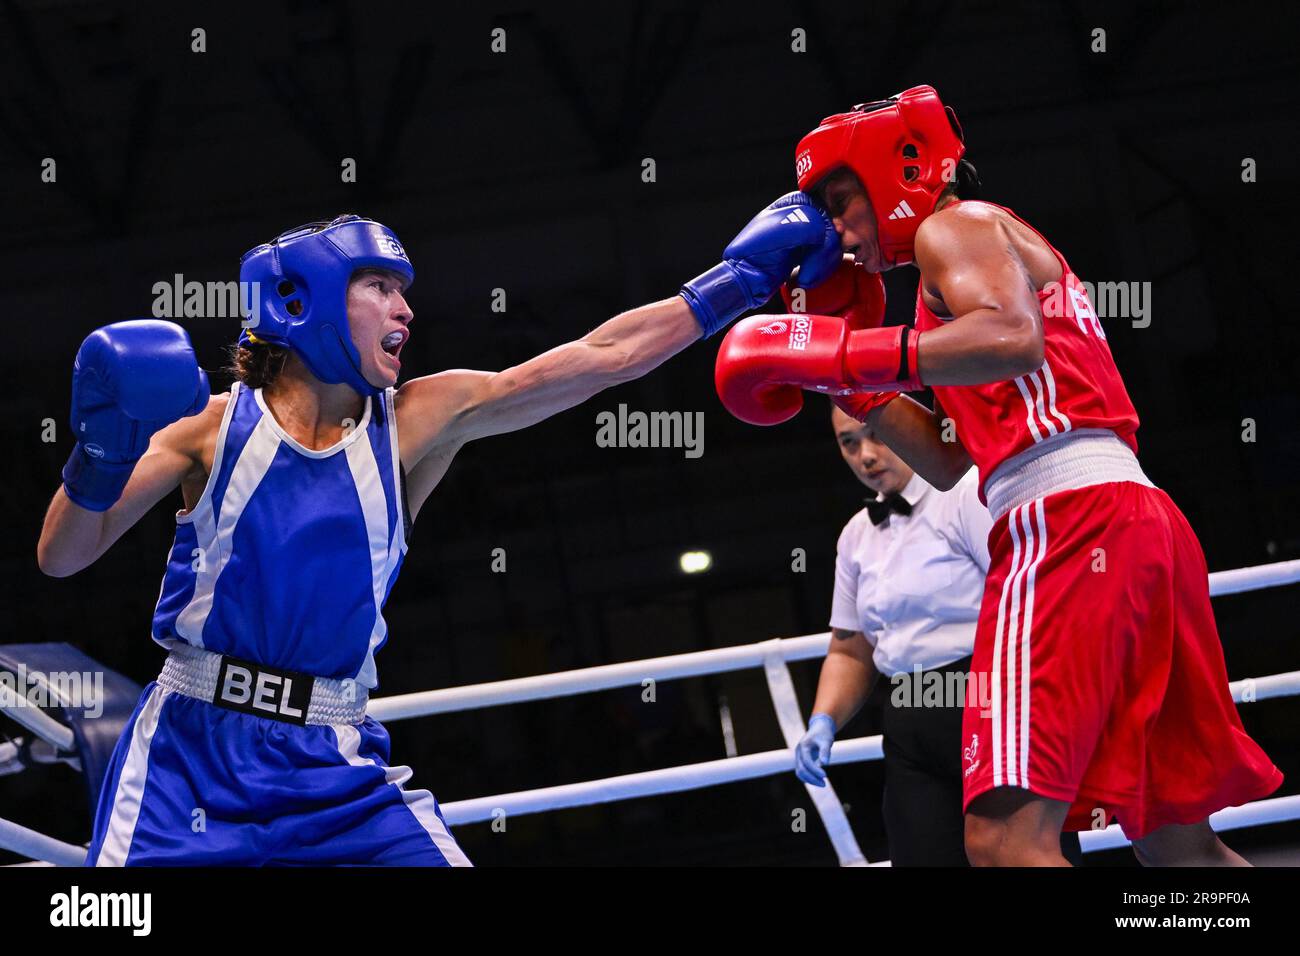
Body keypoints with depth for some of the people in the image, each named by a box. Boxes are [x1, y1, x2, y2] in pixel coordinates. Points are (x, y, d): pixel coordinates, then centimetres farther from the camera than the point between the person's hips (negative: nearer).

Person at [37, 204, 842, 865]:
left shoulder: (417, 422, 4)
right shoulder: (215, 425, 0)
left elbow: (603, 358, 0)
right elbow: (61, 557, -1)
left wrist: (743, 275, -1)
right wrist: (102, 454, -19)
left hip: (337, 765, 2)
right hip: (192, 750, -2)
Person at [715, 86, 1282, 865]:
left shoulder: (956, 224, 5)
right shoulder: (1004, 245, 33)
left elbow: (1011, 336, -19)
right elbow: (950, 460, 35)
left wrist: (839, 353, -16)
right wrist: (849, 373, 29)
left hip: (1071, 515, -11)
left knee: (1006, 836, -21)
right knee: (1178, 844, 14)